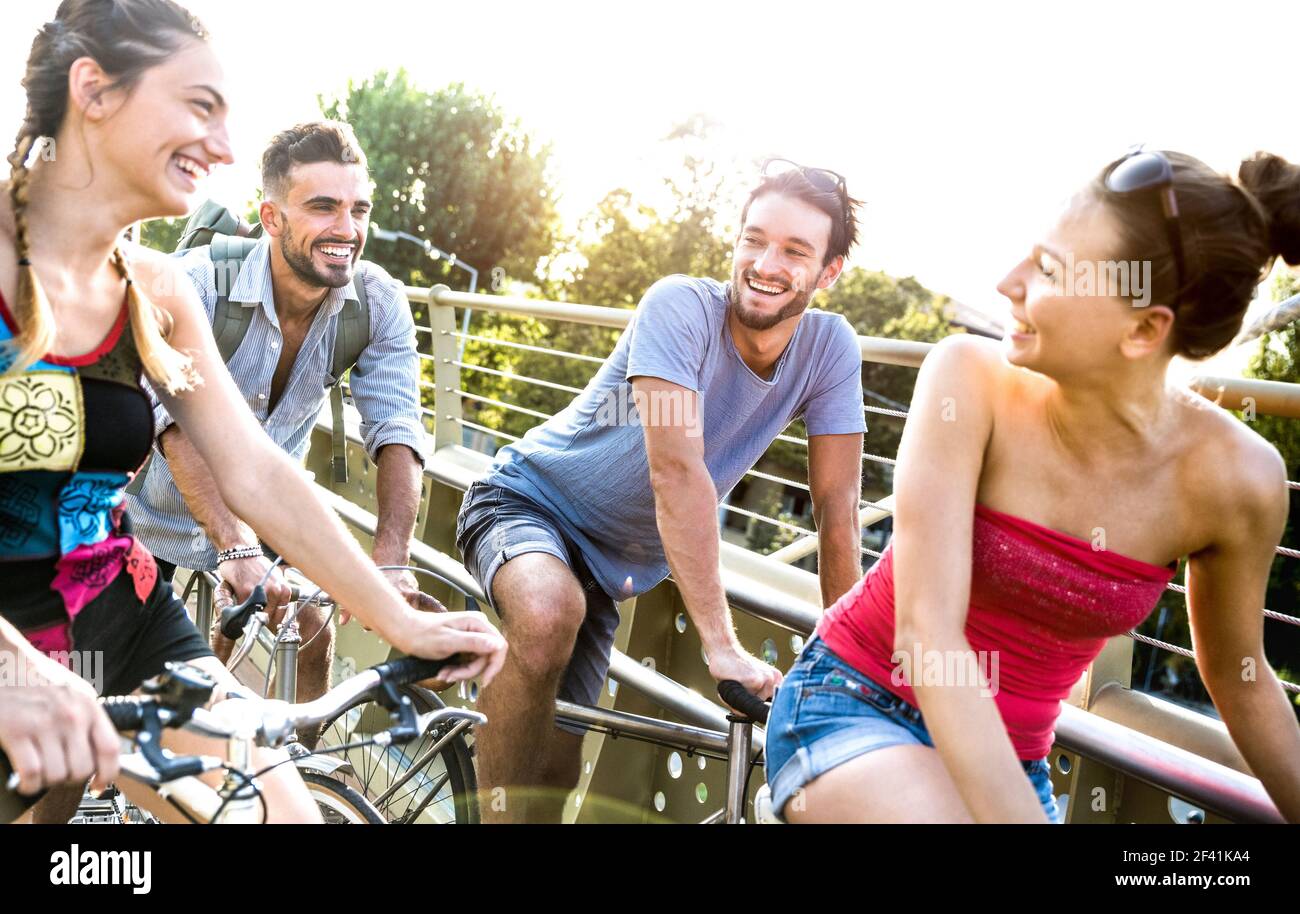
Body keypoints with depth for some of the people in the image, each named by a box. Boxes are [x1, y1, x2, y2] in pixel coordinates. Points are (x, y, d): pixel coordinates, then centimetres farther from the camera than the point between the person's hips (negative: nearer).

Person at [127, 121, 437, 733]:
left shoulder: (378, 303, -19)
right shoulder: (198, 281, -28)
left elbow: (396, 431, -27)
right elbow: (178, 419, -40)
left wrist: (390, 561, -42)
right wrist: (235, 545, -53)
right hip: (163, 506, -2)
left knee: (312, 635, -6)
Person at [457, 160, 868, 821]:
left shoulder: (829, 349, -13)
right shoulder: (682, 306, -27)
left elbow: (836, 511, -12)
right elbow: (677, 471, -35)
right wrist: (721, 644, -38)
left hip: (614, 562, 5)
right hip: (527, 502, -4)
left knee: (555, 767, 5)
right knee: (550, 615, -38)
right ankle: (500, 814, -18)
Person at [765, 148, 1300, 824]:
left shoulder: (1233, 476, -14)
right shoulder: (971, 378, -20)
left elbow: (1237, 677, 5)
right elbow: (926, 633, -26)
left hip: (1005, 759, 4)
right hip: (852, 701, -3)